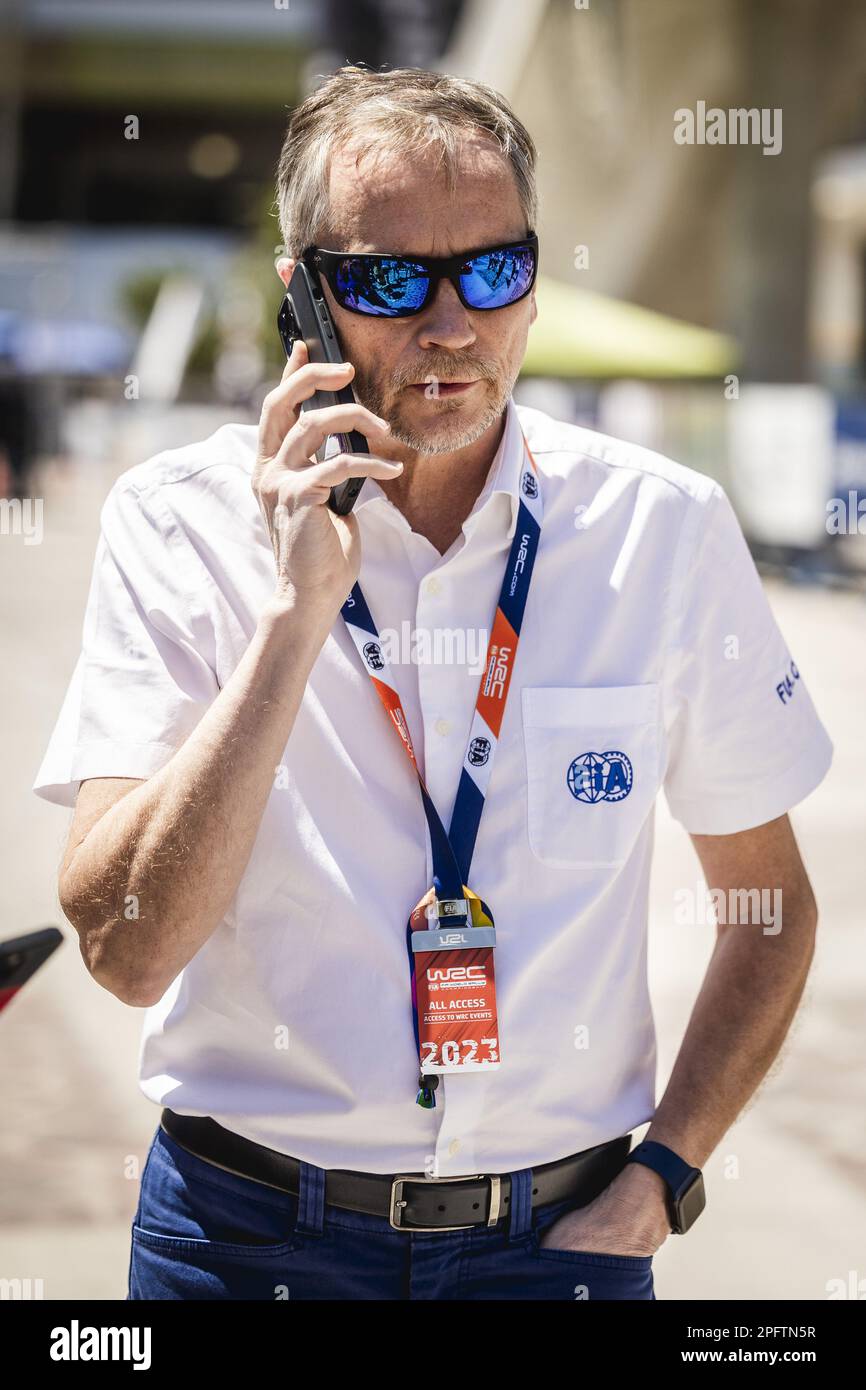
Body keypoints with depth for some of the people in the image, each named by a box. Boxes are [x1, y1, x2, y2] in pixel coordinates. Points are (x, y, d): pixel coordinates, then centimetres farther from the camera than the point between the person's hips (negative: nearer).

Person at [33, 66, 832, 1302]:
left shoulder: (663, 529, -5)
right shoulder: (177, 525, -9)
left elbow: (769, 902, 6)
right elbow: (124, 951, -19)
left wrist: (661, 1177, -4)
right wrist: (298, 609, -24)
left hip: (559, 1234, 1)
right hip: (249, 1231, -1)